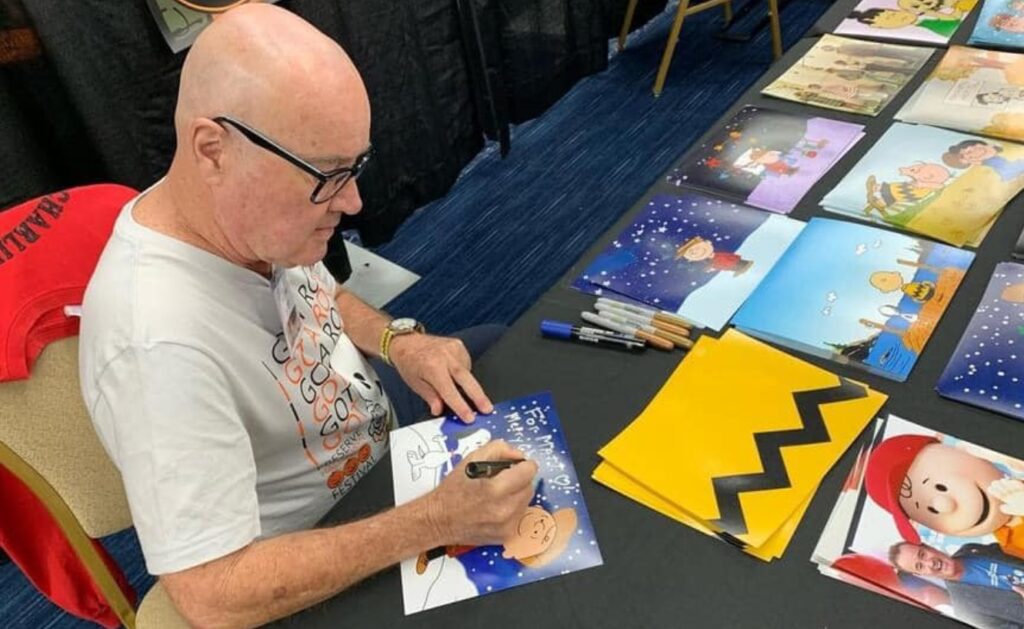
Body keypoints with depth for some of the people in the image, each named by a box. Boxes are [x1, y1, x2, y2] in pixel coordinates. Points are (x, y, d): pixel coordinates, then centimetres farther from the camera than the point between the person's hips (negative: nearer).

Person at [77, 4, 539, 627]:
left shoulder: (249, 215, -18)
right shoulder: (161, 344, -41)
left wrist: (400, 341, -14)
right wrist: (439, 519, -38)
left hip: (368, 407, 7)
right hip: (327, 535, -6)